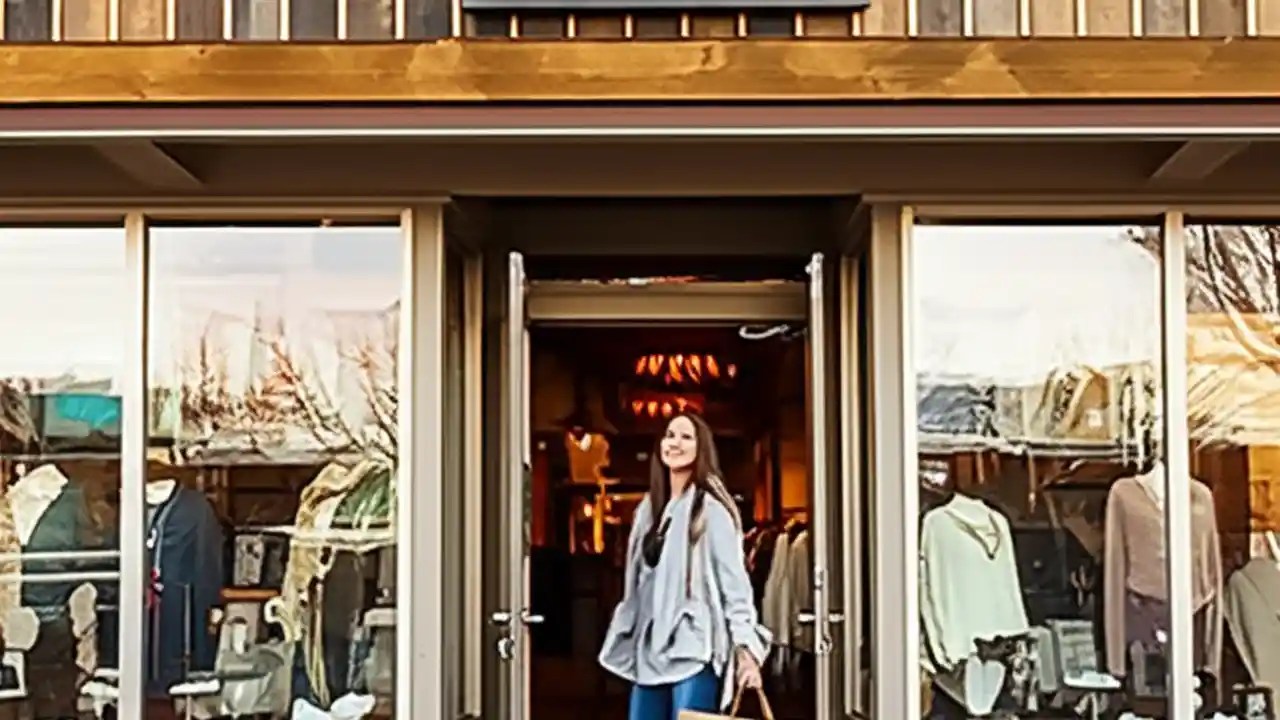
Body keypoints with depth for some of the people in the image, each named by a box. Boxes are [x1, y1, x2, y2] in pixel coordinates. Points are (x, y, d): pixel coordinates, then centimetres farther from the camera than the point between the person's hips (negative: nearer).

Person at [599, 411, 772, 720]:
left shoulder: (711, 509, -6)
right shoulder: (650, 508, 17)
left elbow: (734, 580, -12)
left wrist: (746, 649, -20)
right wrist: (625, 641, 19)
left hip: (693, 650, -8)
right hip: (649, 650, 8)